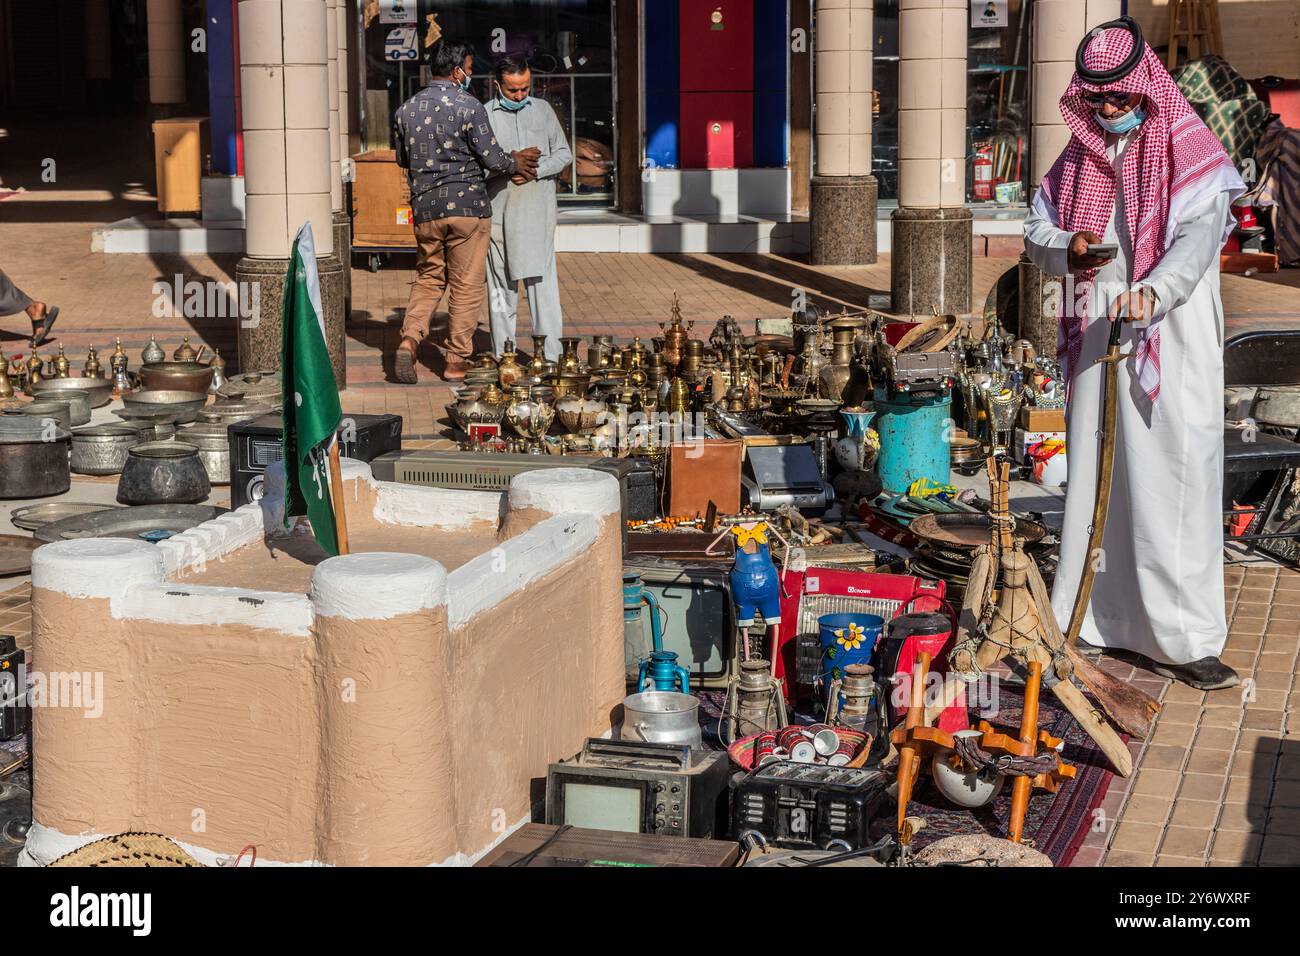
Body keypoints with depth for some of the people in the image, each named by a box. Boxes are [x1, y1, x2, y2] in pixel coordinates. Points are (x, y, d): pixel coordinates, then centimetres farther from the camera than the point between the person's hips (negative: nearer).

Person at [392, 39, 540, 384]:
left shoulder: (405, 110, 5)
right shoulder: (468, 106, -10)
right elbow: (493, 159, -11)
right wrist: (515, 163, 9)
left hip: (425, 209, 5)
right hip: (467, 206, -4)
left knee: (429, 277, 17)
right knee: (466, 285, 4)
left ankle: (409, 339, -4)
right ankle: (456, 361, 8)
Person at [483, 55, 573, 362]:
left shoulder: (542, 109, 12)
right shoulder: (485, 115, 5)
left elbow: (563, 153, 13)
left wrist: (535, 170, -6)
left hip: (537, 210, 1)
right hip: (498, 209, 0)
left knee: (541, 281, -5)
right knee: (501, 286, 4)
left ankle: (550, 356, -4)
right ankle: (503, 355, 12)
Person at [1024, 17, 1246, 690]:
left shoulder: (1187, 152, -3)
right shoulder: (1079, 155, 13)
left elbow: (1201, 235, -17)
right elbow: (1036, 230, 18)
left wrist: (1153, 291, -36)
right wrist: (1068, 251, -6)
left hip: (1170, 339, -5)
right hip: (1095, 336, 5)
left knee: (1171, 481, -7)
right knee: (1093, 476, 9)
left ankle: (1182, 638, -4)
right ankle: (1092, 620, 19)